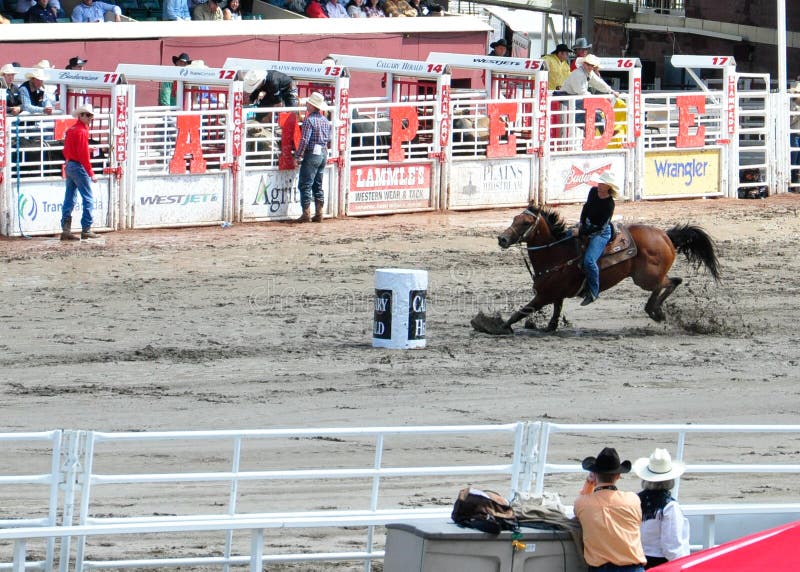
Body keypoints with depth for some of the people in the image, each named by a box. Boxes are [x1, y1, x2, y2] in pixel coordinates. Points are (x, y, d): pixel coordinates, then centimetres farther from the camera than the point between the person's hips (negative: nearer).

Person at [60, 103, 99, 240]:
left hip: (69, 166, 9)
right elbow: (83, 154, -18)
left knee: (69, 199, 8)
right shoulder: (82, 131, -14)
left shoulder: (71, 130, 13)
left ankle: (66, 229, 6)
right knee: (88, 199, -2)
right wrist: (91, 173, -16)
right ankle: (86, 229, -3)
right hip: (79, 167, -9)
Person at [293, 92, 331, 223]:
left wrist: (298, 156, -13)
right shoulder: (325, 120, 9)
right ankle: (319, 214, 13)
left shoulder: (309, 120, -14)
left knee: (305, 185, -3)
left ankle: (306, 214, -7)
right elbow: (329, 138, 15)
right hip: (323, 154, 8)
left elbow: (304, 140, -18)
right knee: (318, 185, 14)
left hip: (311, 154, -8)